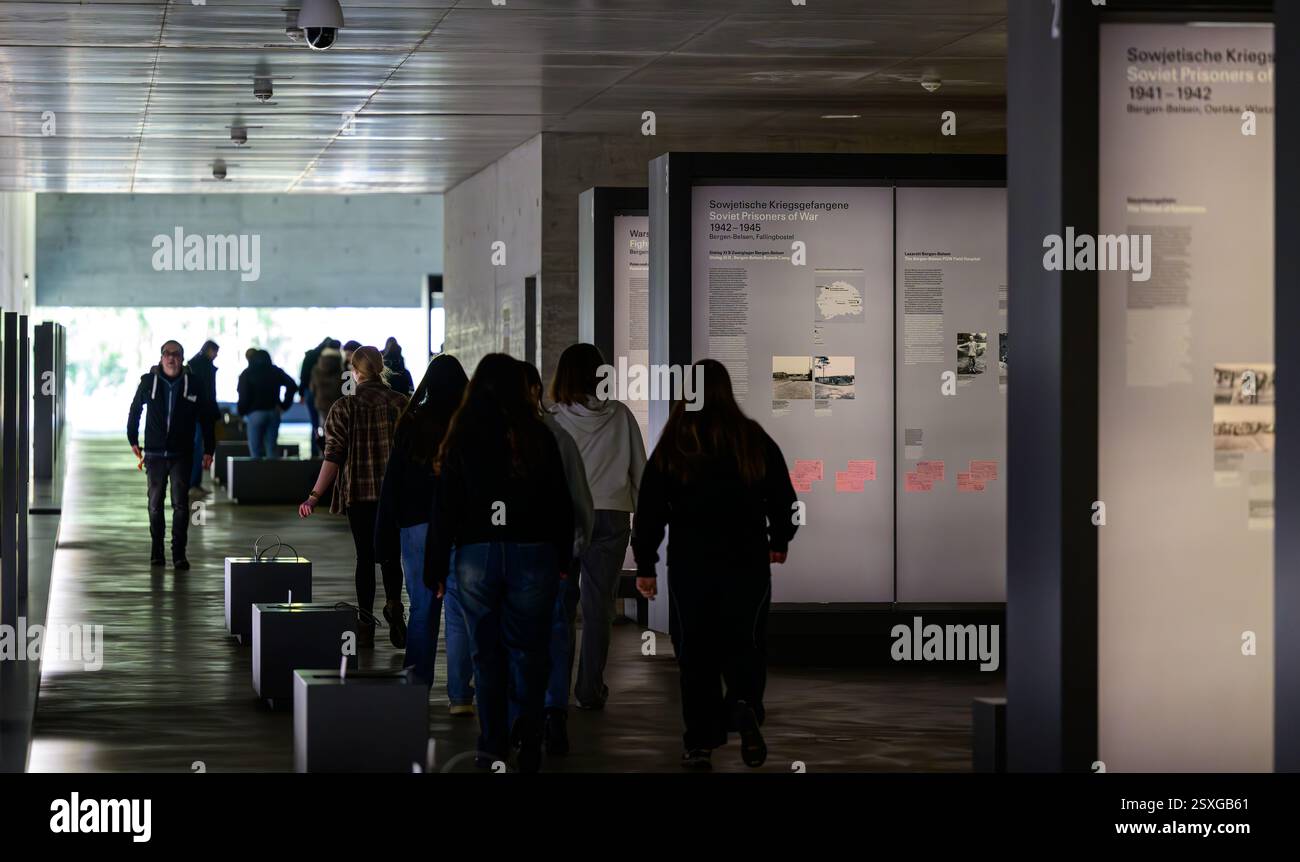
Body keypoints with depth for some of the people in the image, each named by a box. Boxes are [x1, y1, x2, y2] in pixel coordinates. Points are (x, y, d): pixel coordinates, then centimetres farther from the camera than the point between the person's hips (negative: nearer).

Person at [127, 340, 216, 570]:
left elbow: (205, 419, 7)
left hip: (181, 455, -1)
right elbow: (135, 410, 16)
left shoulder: (193, 385, -1)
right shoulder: (148, 382, 1)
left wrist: (208, 450, 5)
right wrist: (133, 440, 15)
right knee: (155, 504, 7)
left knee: (181, 504, -5)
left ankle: (179, 554, -2)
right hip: (154, 454, 1)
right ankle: (156, 551, 18)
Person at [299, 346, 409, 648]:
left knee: (365, 557, 7)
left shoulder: (344, 407, -6)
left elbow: (333, 456, -11)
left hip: (359, 493, -1)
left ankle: (366, 628, 8)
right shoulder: (401, 403, 1)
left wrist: (315, 496, -8)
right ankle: (393, 604, -17)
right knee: (391, 555, 9)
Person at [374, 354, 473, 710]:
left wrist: (384, 532, 7)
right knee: (458, 612, 1)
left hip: (417, 525, 1)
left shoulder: (410, 424, -2)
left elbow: (392, 480, 2)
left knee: (421, 609, 11)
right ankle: (459, 695, -3)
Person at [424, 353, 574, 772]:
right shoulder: (538, 437, -1)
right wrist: (563, 558, 13)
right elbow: (560, 502, 3)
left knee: (486, 654, 10)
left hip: (476, 558, 0)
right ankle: (526, 744, -6)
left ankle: (493, 747, 12)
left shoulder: (460, 439, -1)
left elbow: (445, 507, 0)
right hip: (532, 556, 0)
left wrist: (436, 569, 5)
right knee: (527, 652, 6)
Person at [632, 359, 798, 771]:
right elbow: (784, 498, 7)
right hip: (747, 563, 0)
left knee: (695, 653, 7)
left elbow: (649, 510, -1)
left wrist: (645, 566, 7)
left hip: (689, 566, 0)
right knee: (744, 645, 9)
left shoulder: (671, 445, -2)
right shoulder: (755, 440, -1)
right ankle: (745, 707, -20)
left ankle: (700, 743, 4)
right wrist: (779, 541, 24)